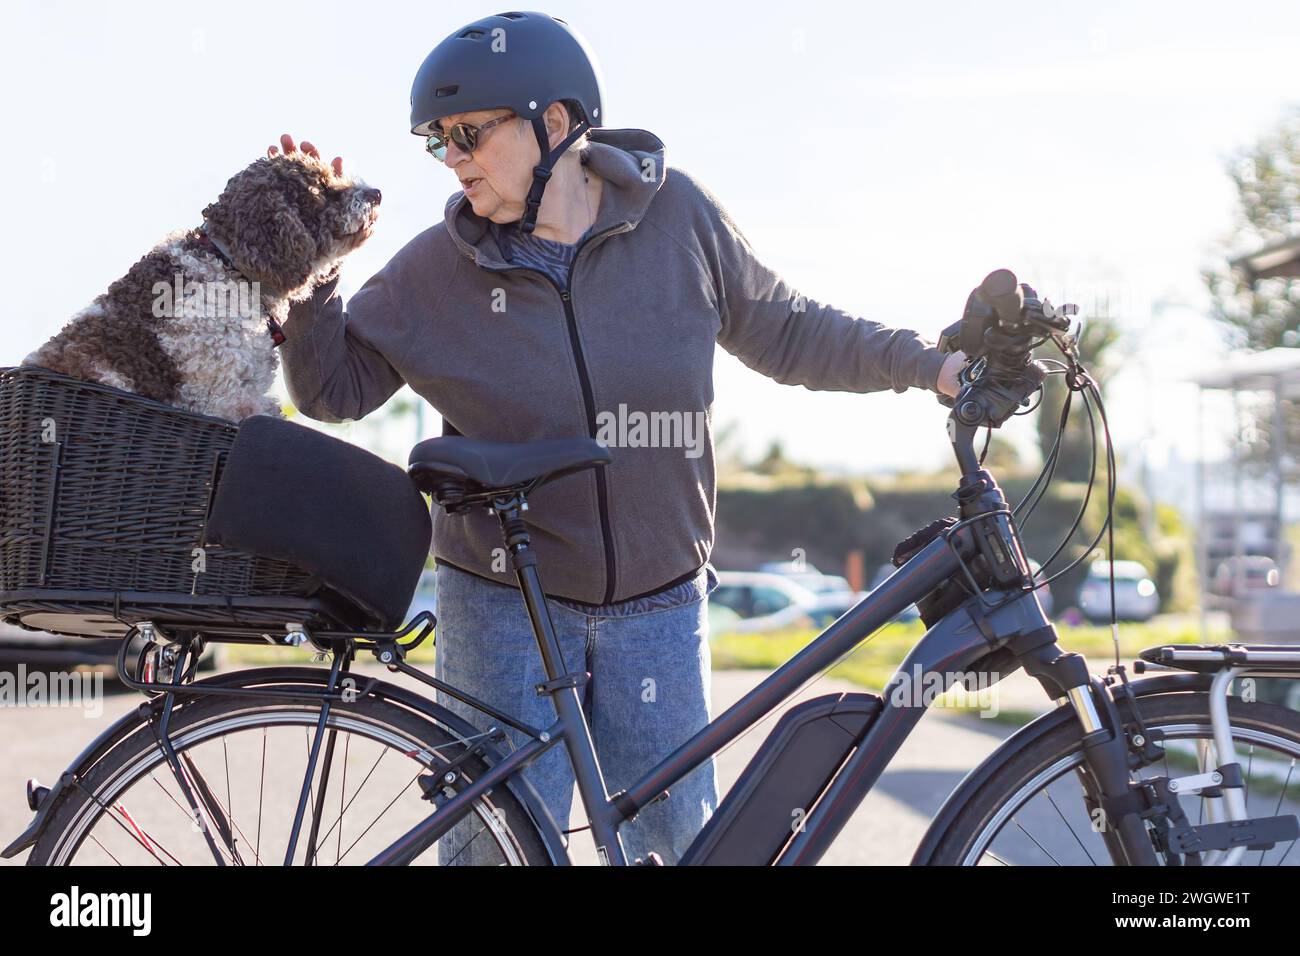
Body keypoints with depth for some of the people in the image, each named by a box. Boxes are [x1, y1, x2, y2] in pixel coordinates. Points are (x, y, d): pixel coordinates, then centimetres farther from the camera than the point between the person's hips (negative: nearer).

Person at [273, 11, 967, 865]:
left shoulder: (676, 215, -4)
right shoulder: (439, 267, -5)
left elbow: (783, 332, 6)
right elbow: (336, 388, 1)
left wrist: (932, 365, 2)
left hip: (658, 601, 1)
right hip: (504, 602, -1)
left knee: (679, 839, 7)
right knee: (499, 841, 1)